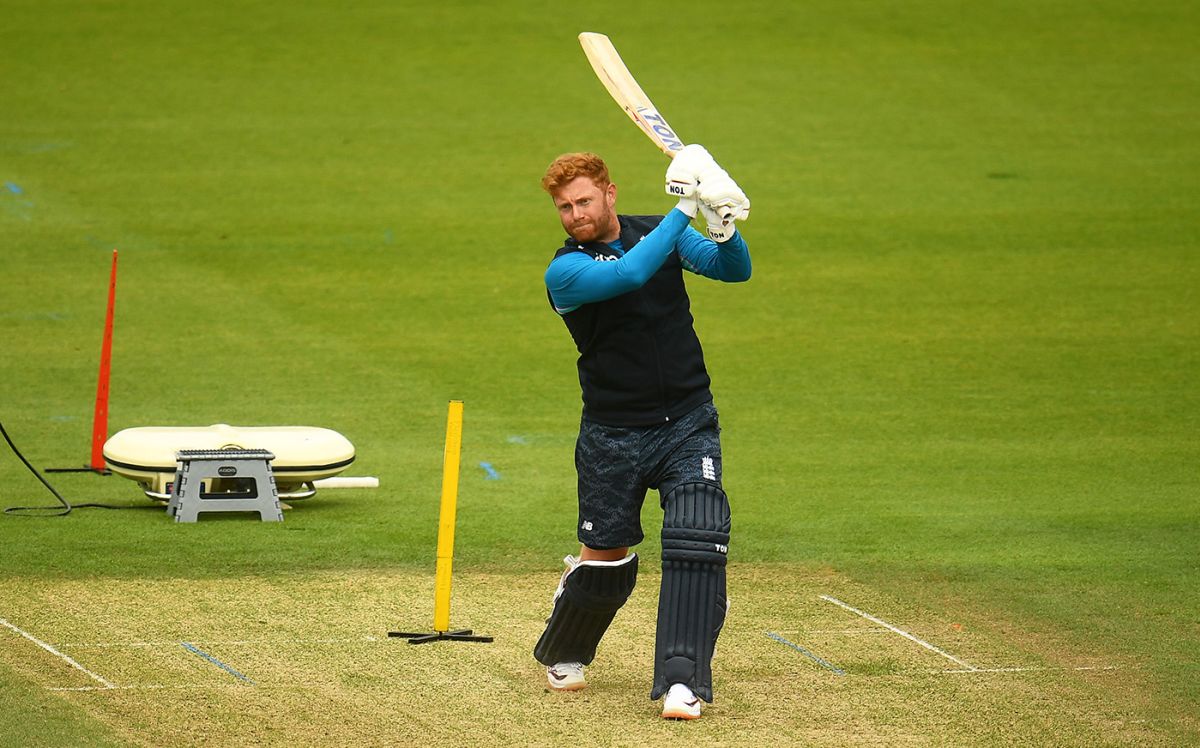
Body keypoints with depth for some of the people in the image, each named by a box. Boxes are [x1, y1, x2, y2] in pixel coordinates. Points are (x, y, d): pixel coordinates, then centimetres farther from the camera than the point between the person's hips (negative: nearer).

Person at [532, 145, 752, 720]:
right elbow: (629, 273, -29)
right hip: (613, 433, -2)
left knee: (697, 543, -16)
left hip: (688, 424, 2)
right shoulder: (564, 272, -11)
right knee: (605, 556, 7)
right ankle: (562, 654, 36)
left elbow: (736, 270, -6)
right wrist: (685, 209, -31)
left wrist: (725, 228, -28)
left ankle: (682, 680, -17)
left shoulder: (659, 233, 2)